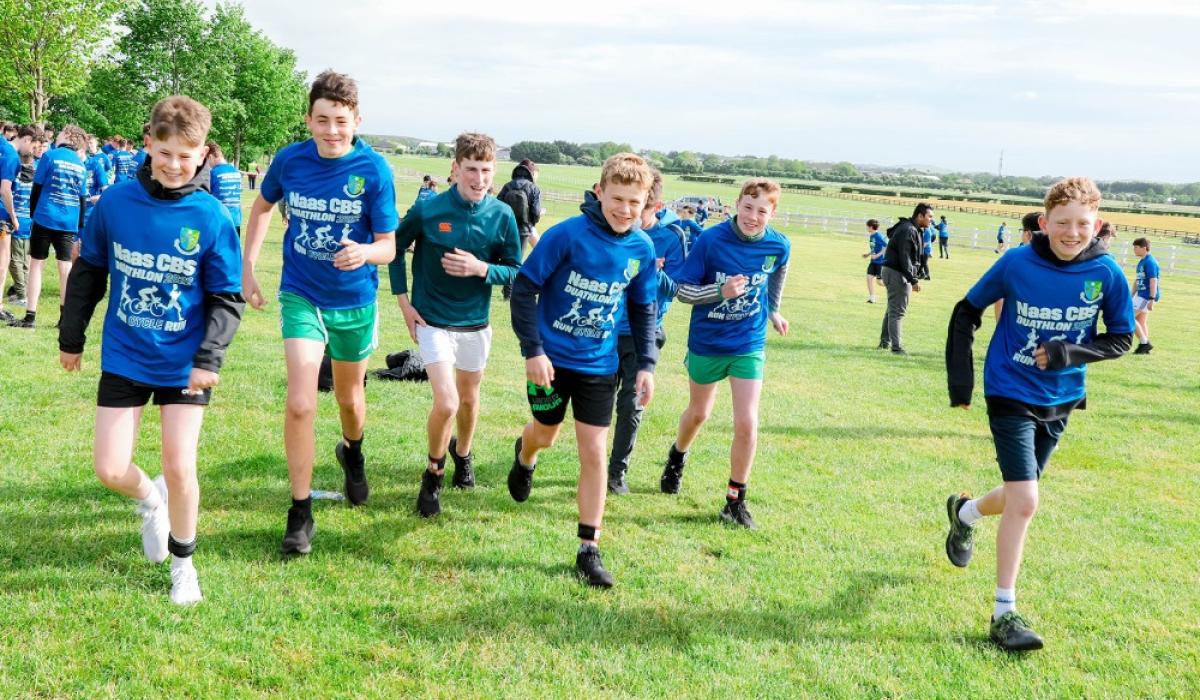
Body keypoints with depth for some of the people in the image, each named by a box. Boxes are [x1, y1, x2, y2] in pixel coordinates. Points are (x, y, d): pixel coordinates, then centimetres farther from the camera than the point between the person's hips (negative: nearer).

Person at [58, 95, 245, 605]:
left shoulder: (211, 218, -11)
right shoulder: (115, 202, -6)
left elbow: (227, 298, -5)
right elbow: (88, 274, 7)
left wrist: (209, 357, -16)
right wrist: (71, 338, 12)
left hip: (184, 364, -2)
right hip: (123, 358, 2)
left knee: (179, 468, -1)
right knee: (110, 469, 0)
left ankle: (182, 560, 24)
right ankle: (149, 499, 36)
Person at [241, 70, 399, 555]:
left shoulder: (374, 169, -16)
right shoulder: (289, 161, -10)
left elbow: (388, 246, -13)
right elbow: (262, 207, 11)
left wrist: (364, 252, -37)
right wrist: (247, 268, 4)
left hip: (355, 300, 0)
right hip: (301, 296, 0)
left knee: (349, 397, 20)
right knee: (300, 404, -13)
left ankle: (352, 452, 54)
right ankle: (300, 513, 0)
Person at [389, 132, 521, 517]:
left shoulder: (502, 215, -9)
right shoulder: (427, 210, -13)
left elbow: (515, 270, -2)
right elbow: (395, 247, 2)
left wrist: (481, 269, -21)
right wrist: (403, 301, -3)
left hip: (476, 322, 3)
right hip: (433, 322, -3)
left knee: (469, 399, 19)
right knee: (446, 403, -14)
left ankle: (462, 452, 49)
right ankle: (433, 473, 12)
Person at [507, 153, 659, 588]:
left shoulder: (642, 249, -5)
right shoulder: (567, 234, -18)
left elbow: (643, 310, 9)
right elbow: (524, 287, -13)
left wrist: (647, 364, 2)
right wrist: (532, 350, -17)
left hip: (599, 366, 2)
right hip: (551, 359, -2)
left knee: (593, 453, -1)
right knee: (545, 434, 19)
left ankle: (589, 550, 7)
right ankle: (525, 456, 57)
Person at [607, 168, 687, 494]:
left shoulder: (672, 236, -11)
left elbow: (674, 288, -9)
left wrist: (655, 272, -28)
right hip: (608, 328, 1)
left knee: (631, 404, 0)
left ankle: (618, 470, 16)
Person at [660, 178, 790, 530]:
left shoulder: (779, 246, -11)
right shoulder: (711, 240, -20)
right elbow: (683, 291, -15)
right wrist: (721, 291, -30)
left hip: (749, 345, 1)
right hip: (706, 342, -1)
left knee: (747, 424, -9)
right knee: (698, 413, 20)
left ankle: (736, 500, 8)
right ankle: (677, 456, 53)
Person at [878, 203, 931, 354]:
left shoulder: (915, 230, 15)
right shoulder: (908, 230, -18)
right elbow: (904, 258, -23)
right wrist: (913, 280, -24)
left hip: (891, 272, 11)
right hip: (897, 274, -11)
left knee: (893, 309, 18)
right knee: (898, 311, -8)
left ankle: (885, 341, 28)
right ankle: (896, 346, -7)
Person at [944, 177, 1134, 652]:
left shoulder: (1106, 274, -10)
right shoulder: (1016, 264, -15)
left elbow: (1121, 338, 0)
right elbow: (966, 313, -2)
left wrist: (1070, 354, -19)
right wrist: (960, 377, -6)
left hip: (1060, 402, 4)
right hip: (1011, 396, -4)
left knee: (1018, 497, 18)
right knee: (1024, 501, -13)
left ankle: (964, 511, 52)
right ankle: (1004, 613, -1)